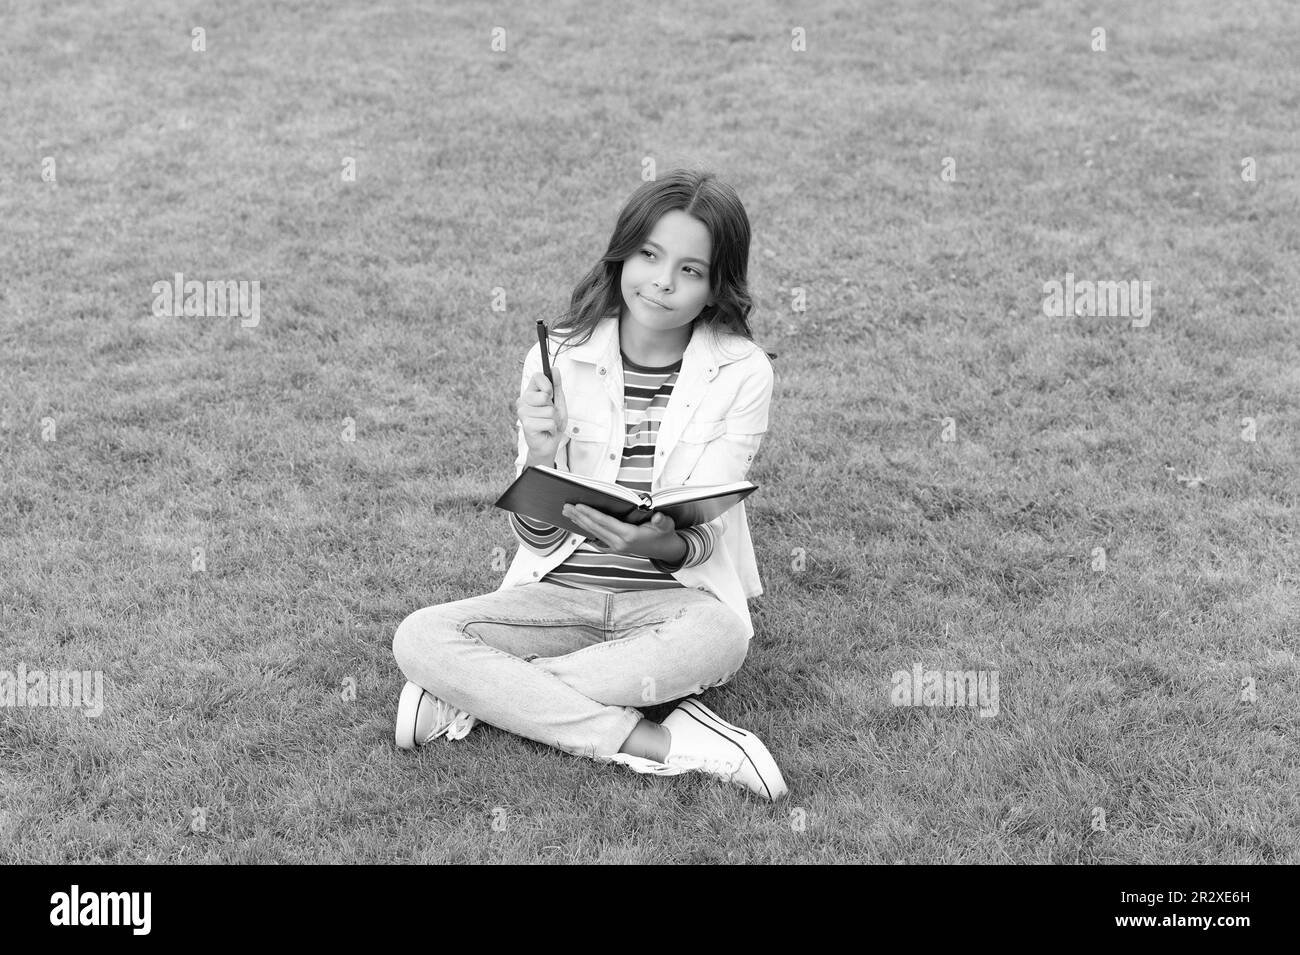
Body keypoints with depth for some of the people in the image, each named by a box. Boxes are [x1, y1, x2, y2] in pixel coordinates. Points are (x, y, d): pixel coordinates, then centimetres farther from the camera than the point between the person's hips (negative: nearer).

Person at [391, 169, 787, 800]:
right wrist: (539, 458, -24)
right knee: (418, 638, -23)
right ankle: (660, 743, -28)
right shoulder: (557, 358, -2)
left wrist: (665, 544, -33)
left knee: (717, 635, -36)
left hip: (676, 595, -1)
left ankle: (470, 697, -22)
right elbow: (537, 538, -2)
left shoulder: (741, 373, -5)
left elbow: (704, 534, -9)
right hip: (558, 590, 2)